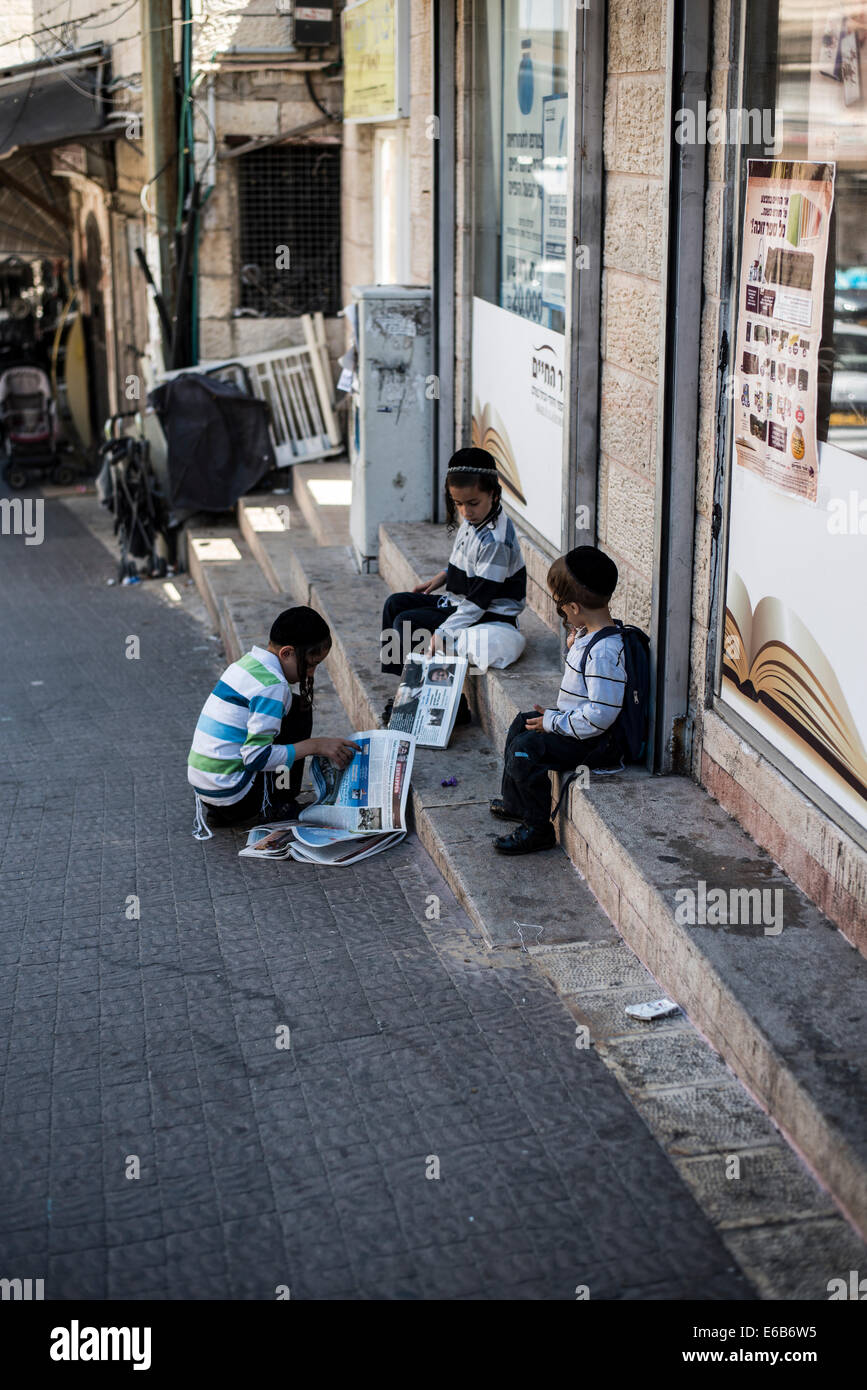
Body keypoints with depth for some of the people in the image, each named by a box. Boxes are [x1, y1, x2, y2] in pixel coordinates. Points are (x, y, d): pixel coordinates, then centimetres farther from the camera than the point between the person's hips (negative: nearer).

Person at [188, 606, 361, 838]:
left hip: (199, 782, 8)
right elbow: (256, 756, -22)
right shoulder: (273, 686, -18)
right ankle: (278, 805, 4)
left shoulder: (247, 662, 10)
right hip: (229, 792, -8)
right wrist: (315, 746, -16)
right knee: (299, 710, -2)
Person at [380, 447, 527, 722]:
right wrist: (441, 577, 9)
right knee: (395, 603, 8)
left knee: (406, 622, -17)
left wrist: (444, 632, -28)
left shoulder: (495, 540, -26)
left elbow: (479, 600, -26)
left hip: (491, 615, -10)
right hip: (459, 601, 10)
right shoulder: (474, 520, 2)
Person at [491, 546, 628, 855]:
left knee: (524, 749, -21)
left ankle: (538, 829, -7)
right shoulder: (590, 635, 2)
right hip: (574, 720, 12)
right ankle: (514, 802, 38)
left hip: (596, 742, -12)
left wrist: (553, 722, -22)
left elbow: (600, 715, -32)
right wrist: (573, 646, 4)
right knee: (521, 724, 24)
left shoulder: (604, 652, -31)